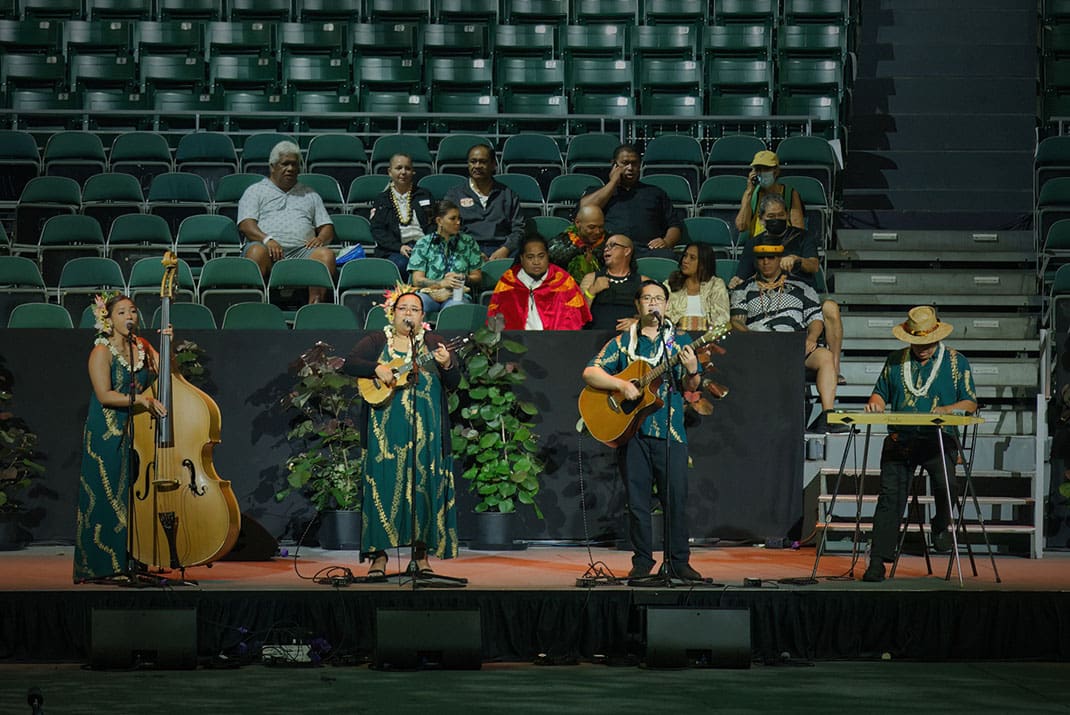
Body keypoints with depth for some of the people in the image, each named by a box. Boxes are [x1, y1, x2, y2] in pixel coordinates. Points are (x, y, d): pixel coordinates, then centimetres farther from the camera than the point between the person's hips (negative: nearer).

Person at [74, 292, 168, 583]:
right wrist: (139, 399, -26)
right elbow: (104, 395, -17)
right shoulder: (101, 352, -9)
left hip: (137, 433, 6)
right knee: (107, 500, -5)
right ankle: (102, 565, 0)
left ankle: (134, 561, 11)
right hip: (107, 436, -6)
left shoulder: (141, 346, 10)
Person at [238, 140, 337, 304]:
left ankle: (315, 303, -45)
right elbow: (246, 224, 6)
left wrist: (320, 239, -1)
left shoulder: (310, 194, 32)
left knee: (326, 254, -30)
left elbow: (327, 227, 25)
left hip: (302, 250, 2)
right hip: (269, 248, -2)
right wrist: (267, 239, -14)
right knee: (257, 252, -38)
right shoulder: (255, 191, 21)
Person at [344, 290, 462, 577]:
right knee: (384, 486, -4)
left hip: (425, 431, 1)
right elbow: (350, 364, -2)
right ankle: (379, 555, -2)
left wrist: (447, 364, -18)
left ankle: (422, 554, 6)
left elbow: (453, 382, 4)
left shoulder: (433, 342, 11)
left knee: (424, 486, 0)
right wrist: (377, 368, -18)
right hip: (386, 430, -1)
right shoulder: (376, 341, 10)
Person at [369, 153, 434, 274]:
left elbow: (434, 224, 16)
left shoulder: (424, 195, 22)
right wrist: (399, 247, -11)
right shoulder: (381, 200, 18)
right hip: (395, 250, -1)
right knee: (400, 263, -37)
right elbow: (377, 230, 6)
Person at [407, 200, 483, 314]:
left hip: (456, 295, 1)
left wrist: (463, 278, -7)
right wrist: (441, 283, -16)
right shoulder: (423, 244, 12)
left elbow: (477, 277, 17)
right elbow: (417, 280, 2)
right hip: (428, 293, -1)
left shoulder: (468, 243, 17)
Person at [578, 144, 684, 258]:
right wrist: (613, 183, 12)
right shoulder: (600, 192, 27)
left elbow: (675, 225, 22)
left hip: (648, 248, 0)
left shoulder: (656, 192, 30)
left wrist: (666, 242, -2)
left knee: (665, 256, -37)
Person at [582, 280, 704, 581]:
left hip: (670, 432, 0)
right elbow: (589, 372, 0)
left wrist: (692, 371, -17)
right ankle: (642, 561, 12)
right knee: (637, 500, 4)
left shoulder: (679, 340, 10)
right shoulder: (622, 342, 9)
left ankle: (678, 562, 5)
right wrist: (622, 385, -14)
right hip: (630, 431, 0)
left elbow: (691, 387, 6)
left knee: (676, 499, -3)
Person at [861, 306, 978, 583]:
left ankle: (941, 526, 3)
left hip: (939, 438, -2)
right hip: (900, 439, 2)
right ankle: (878, 562, -12)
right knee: (890, 496, -13)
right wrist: (876, 403, 1)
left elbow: (970, 403, 7)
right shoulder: (895, 361, 17)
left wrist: (948, 409, -13)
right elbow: (881, 393, 25)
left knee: (943, 480, -30)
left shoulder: (956, 362, 9)